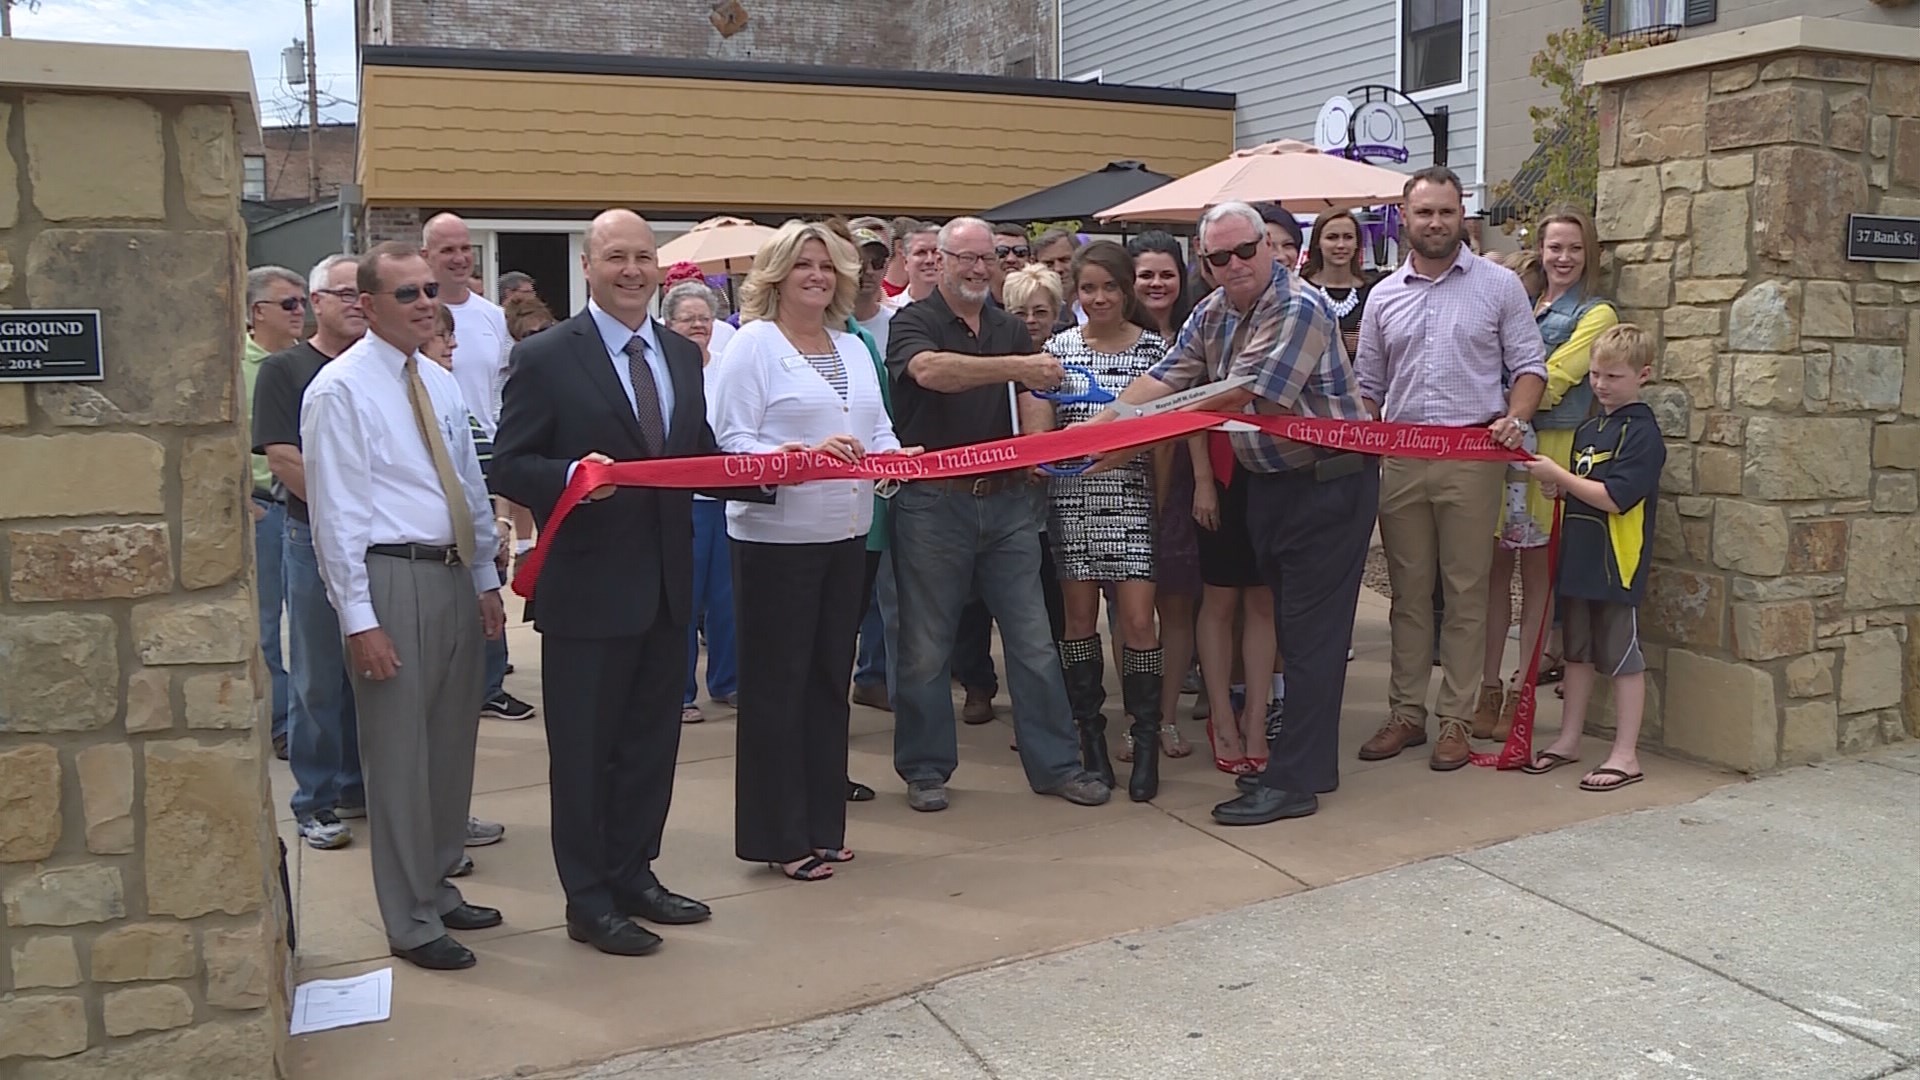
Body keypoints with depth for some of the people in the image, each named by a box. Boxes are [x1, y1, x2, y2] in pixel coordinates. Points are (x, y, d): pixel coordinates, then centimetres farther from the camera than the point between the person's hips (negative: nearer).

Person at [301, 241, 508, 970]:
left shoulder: (440, 383, 12)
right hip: (393, 579, -7)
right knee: (400, 753, 0)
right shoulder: (340, 390, -10)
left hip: (456, 576, 8)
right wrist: (359, 619, -16)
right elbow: (336, 512, -13)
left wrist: (486, 579, 12)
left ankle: (438, 888, 30)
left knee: (453, 744, 15)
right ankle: (412, 922, 11)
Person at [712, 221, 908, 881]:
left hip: (847, 535, 7)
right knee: (777, 684, 1)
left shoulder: (853, 348, 16)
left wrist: (900, 459, -5)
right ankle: (779, 838, 11)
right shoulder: (753, 344, -4)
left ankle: (822, 825, 24)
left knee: (830, 679, 12)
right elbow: (732, 441, -12)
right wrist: (804, 454, -25)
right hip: (776, 536, -7)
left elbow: (880, 433, 16)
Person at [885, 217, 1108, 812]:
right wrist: (1016, 368, -31)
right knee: (926, 645, 5)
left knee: (1033, 640, 6)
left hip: (1007, 499, 4)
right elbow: (930, 370, -23)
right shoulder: (913, 323, -2)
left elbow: (1033, 404, 11)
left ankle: (1055, 763, 15)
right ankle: (925, 769, 18)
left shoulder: (1011, 331, 15)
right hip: (933, 500, -4)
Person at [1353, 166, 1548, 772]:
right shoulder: (1383, 297, 13)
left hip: (1473, 456, -3)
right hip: (1401, 458, 3)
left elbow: (1529, 365, 3)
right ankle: (1406, 713, 17)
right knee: (1408, 592, 9)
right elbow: (1368, 388, 16)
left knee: (1466, 592, 1)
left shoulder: (1499, 286, 4)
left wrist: (1515, 419, -14)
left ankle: (1457, 719, 8)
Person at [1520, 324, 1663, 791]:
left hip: (1617, 564, -8)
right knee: (1578, 651, 17)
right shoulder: (1588, 429, 13)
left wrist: (1559, 475, -18)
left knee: (1623, 657, 0)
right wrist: (1559, 488, 1)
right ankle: (1569, 739, 28)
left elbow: (1615, 498, -22)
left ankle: (1625, 755, 8)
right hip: (1579, 557, 8)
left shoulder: (1642, 433, -13)